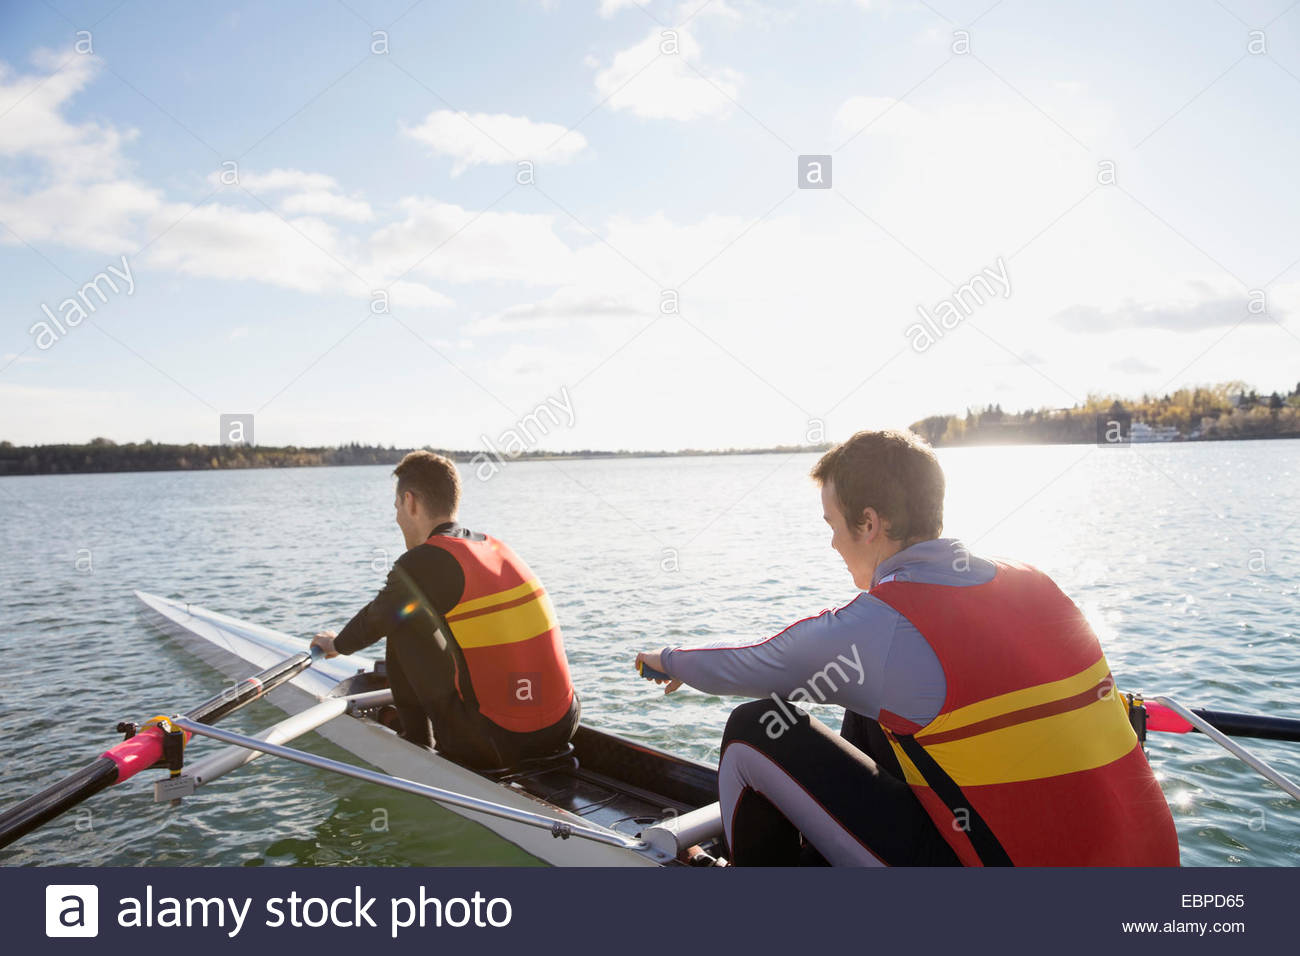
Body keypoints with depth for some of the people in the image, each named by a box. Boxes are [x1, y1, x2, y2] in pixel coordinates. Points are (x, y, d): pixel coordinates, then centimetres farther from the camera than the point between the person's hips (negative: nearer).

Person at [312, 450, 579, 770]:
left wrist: (336, 644, 37)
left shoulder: (421, 564, -9)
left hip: (492, 749, -6)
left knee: (402, 622, 7)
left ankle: (417, 745, 17)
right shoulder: (498, 548, 12)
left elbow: (375, 620, 12)